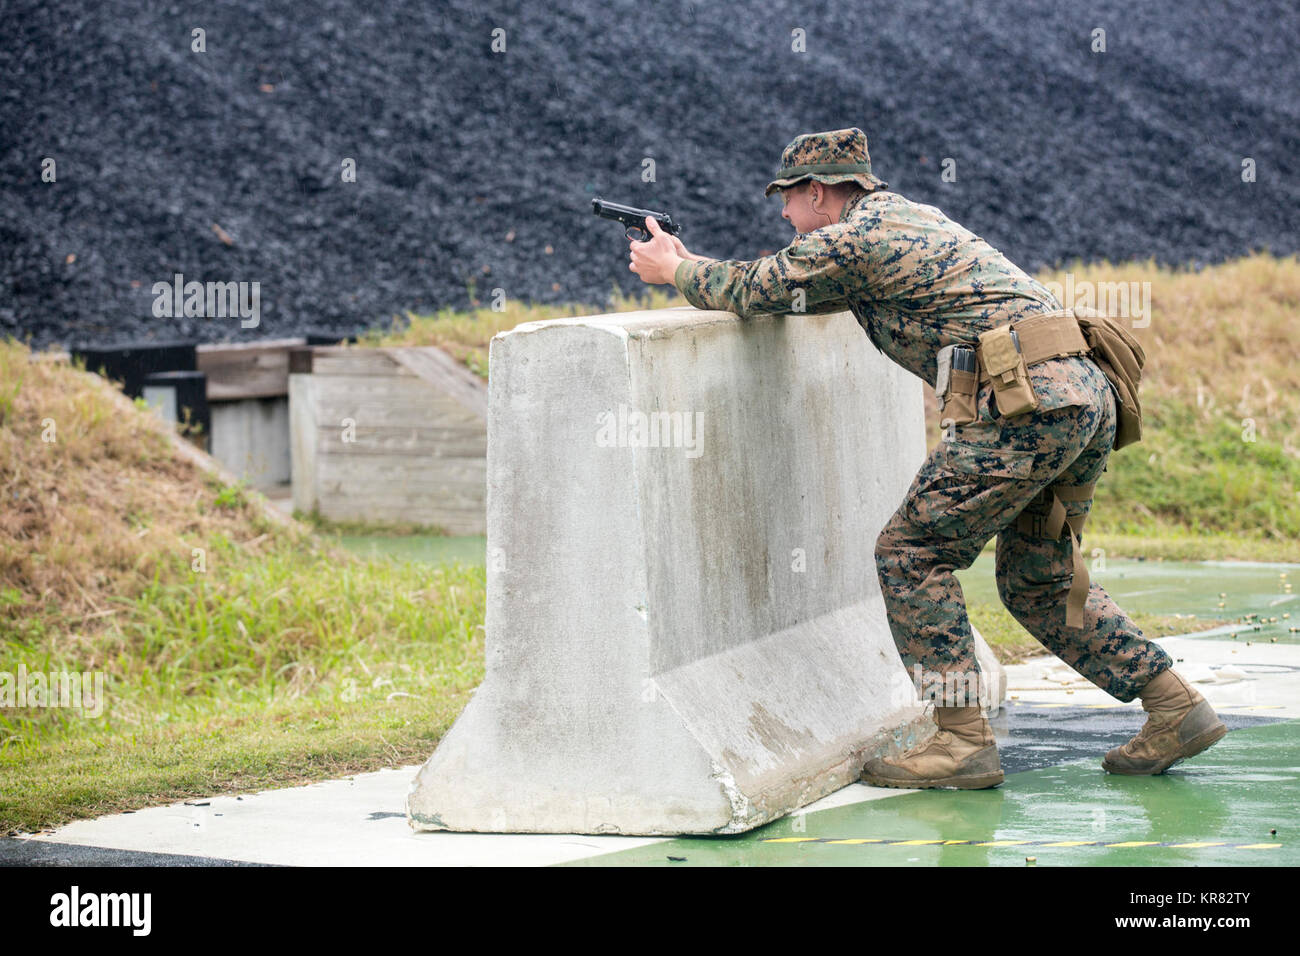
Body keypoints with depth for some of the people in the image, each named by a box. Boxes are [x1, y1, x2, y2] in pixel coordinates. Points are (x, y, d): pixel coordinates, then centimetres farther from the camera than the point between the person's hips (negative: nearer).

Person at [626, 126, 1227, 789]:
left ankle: (962, 739, -3)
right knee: (1037, 581, 20)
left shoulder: (855, 238, -2)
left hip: (1024, 402, -10)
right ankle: (1176, 708, 17)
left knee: (911, 555, 0)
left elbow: (755, 291, 6)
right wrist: (696, 266, 39)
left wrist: (673, 270, 24)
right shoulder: (906, 218, 27)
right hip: (1087, 395, 10)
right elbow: (798, 290, 40)